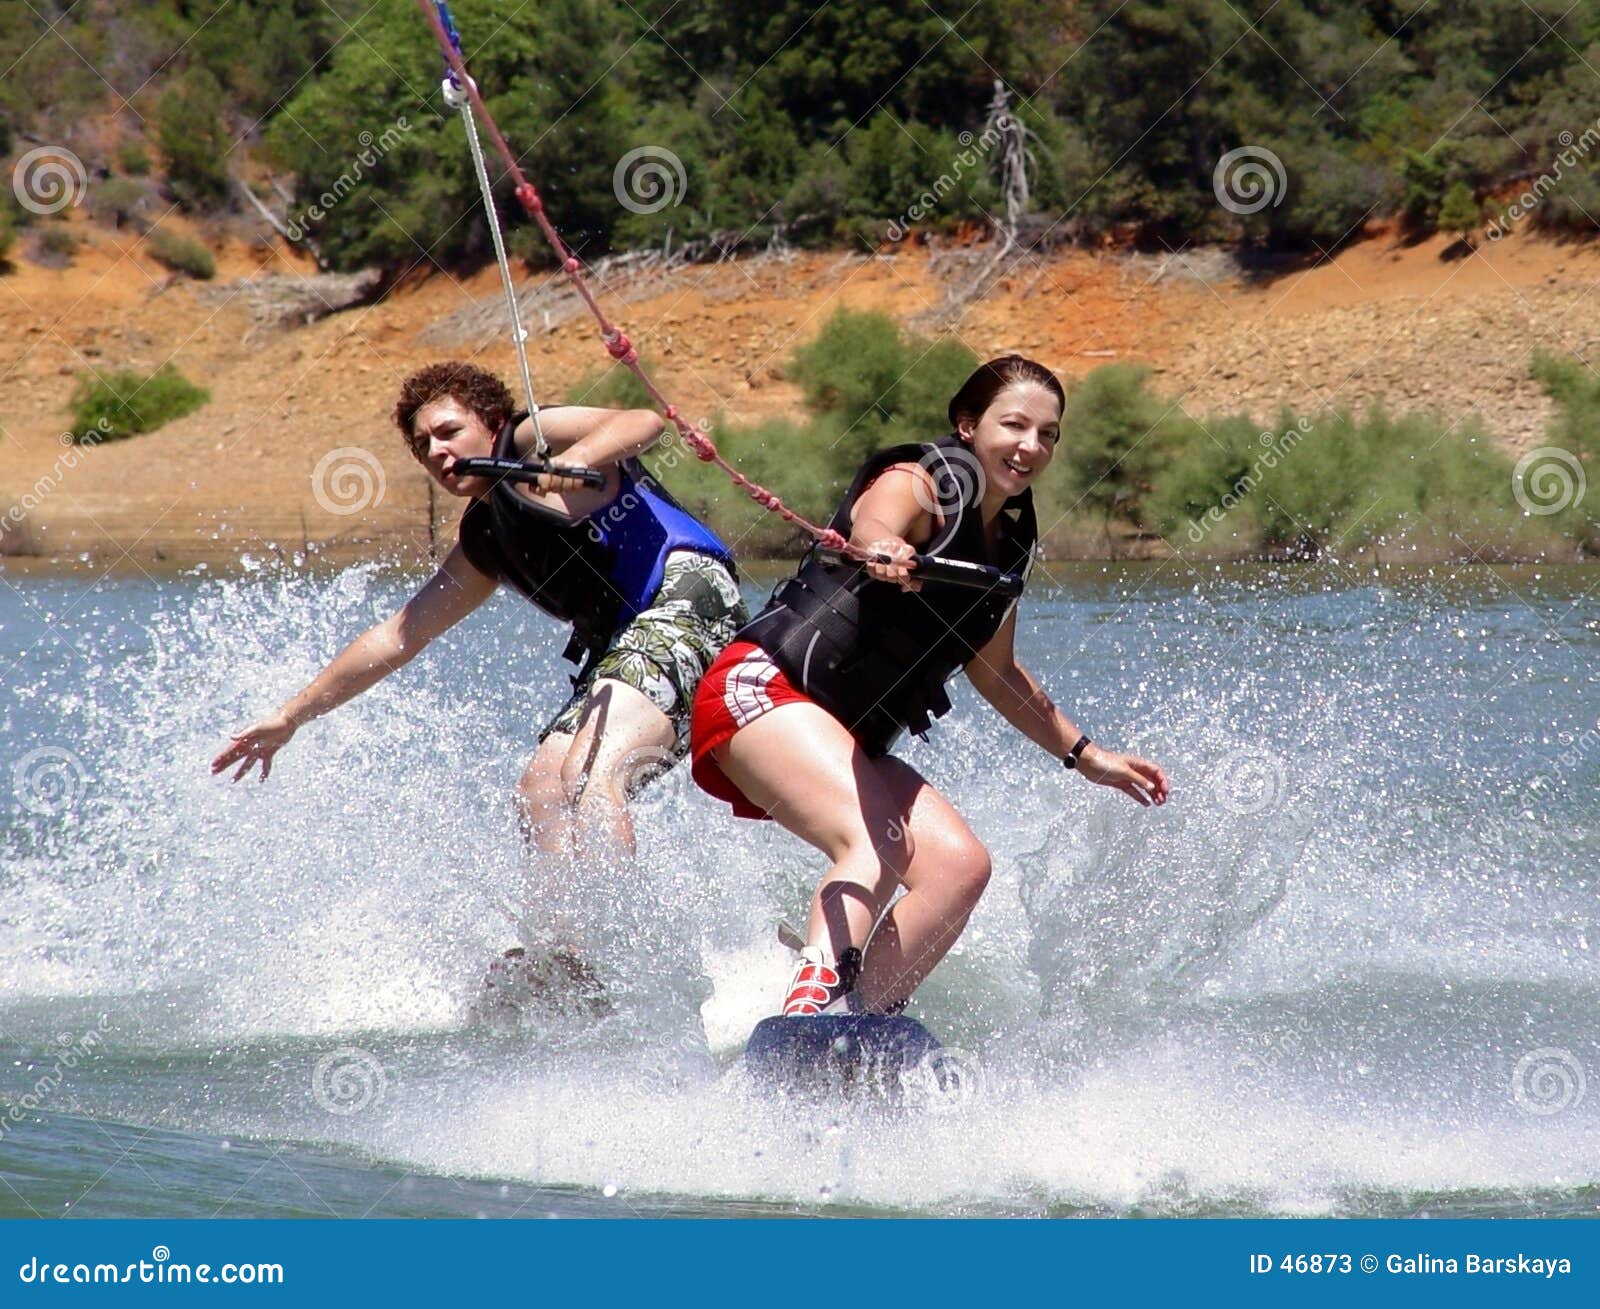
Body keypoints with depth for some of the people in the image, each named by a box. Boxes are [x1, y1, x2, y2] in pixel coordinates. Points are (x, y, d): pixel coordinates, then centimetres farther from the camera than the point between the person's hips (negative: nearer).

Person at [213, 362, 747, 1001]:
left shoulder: (532, 441, 4)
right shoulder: (482, 545, 26)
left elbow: (643, 421, -14)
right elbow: (395, 637, 33)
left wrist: (580, 458, -35)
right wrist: (289, 717, 34)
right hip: (622, 644, 9)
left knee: (589, 775, -26)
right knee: (541, 794, -7)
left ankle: (575, 957, -40)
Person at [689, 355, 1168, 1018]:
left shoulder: (1011, 541, 16)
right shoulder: (918, 484, -8)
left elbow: (993, 670, 31)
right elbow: (873, 523, -34)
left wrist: (1085, 755, 31)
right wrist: (882, 553, -59)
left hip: (849, 746, 9)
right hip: (764, 690, -9)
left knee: (961, 865, -13)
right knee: (876, 842, -32)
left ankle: (860, 1021, -18)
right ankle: (814, 1001, -50)